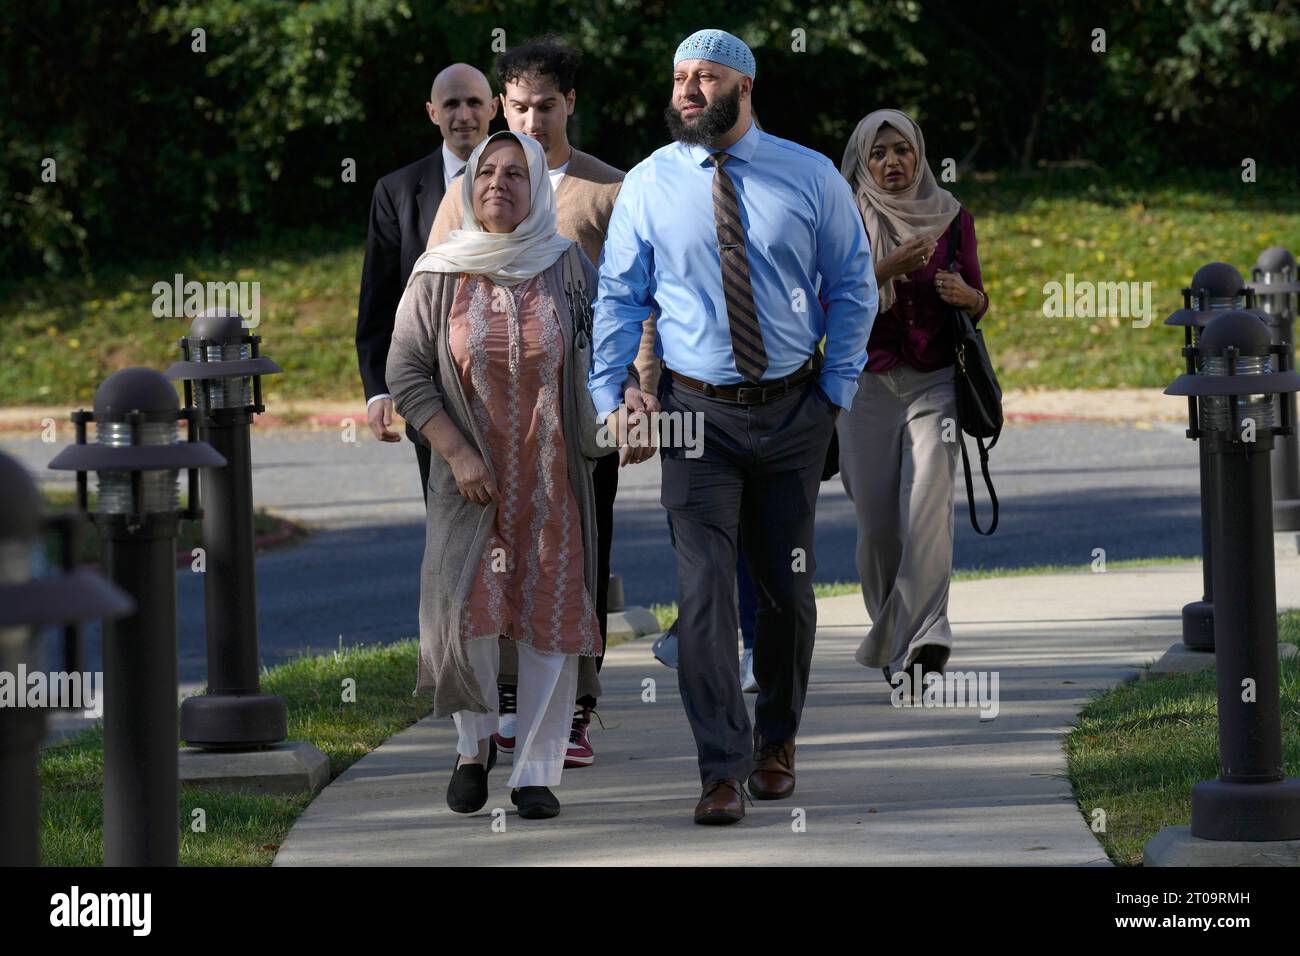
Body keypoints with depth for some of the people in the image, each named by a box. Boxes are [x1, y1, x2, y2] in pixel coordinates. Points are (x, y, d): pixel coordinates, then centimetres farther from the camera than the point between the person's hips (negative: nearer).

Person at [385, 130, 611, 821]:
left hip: (552, 479, 0)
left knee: (549, 616, -2)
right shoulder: (438, 275, 0)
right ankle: (474, 745, 17)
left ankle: (536, 772, 4)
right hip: (470, 478, 0)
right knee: (466, 612, -8)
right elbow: (406, 374, -1)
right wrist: (457, 453, -9)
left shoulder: (568, 267, 1)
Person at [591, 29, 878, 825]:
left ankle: (777, 742, 31)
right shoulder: (648, 185, -1)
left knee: (788, 588, 11)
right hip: (697, 415, -1)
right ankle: (724, 770, -10)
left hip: (792, 412, 1)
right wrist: (610, 395, -6)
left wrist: (838, 388, 0)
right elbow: (619, 297, 3)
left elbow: (853, 287, 6)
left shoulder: (811, 178, 0)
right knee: (705, 589, -12)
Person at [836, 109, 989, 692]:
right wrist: (890, 268, -20)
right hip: (868, 385, 0)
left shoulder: (952, 218, 9)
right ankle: (894, 637, 19)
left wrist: (965, 294, -8)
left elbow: (978, 304, 16)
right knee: (878, 521, -1)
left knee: (927, 503, -19)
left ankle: (920, 639, -29)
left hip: (935, 382, 0)